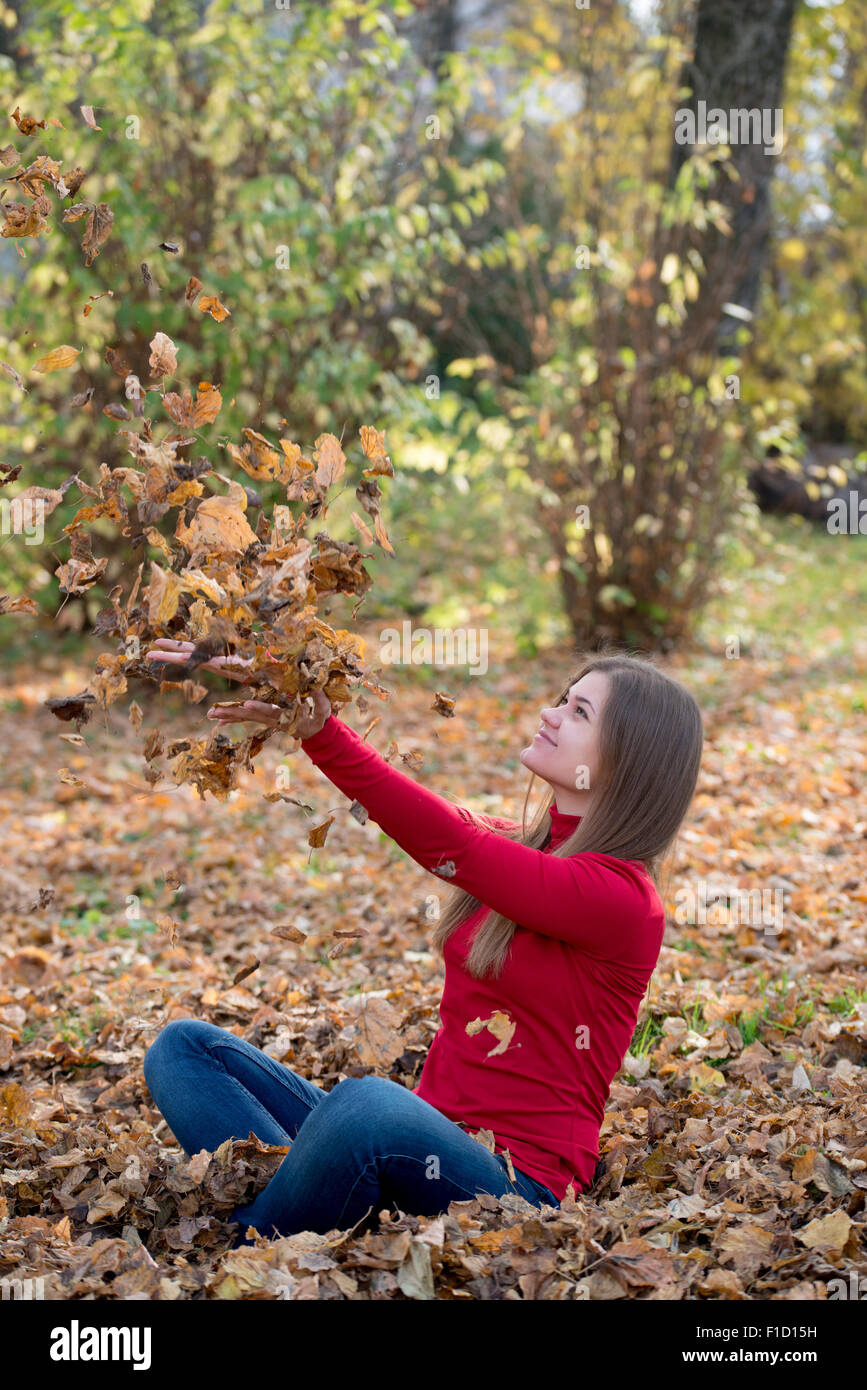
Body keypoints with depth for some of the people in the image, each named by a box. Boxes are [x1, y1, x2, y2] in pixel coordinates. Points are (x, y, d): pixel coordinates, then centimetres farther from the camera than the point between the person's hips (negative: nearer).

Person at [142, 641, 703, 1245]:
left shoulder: (624, 902, -13)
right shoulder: (517, 849, 12)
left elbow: (448, 843, -22)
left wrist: (319, 727, -27)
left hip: (514, 1180, -8)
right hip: (428, 1139, 8)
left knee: (368, 1102, -39)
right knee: (184, 1046, -4)